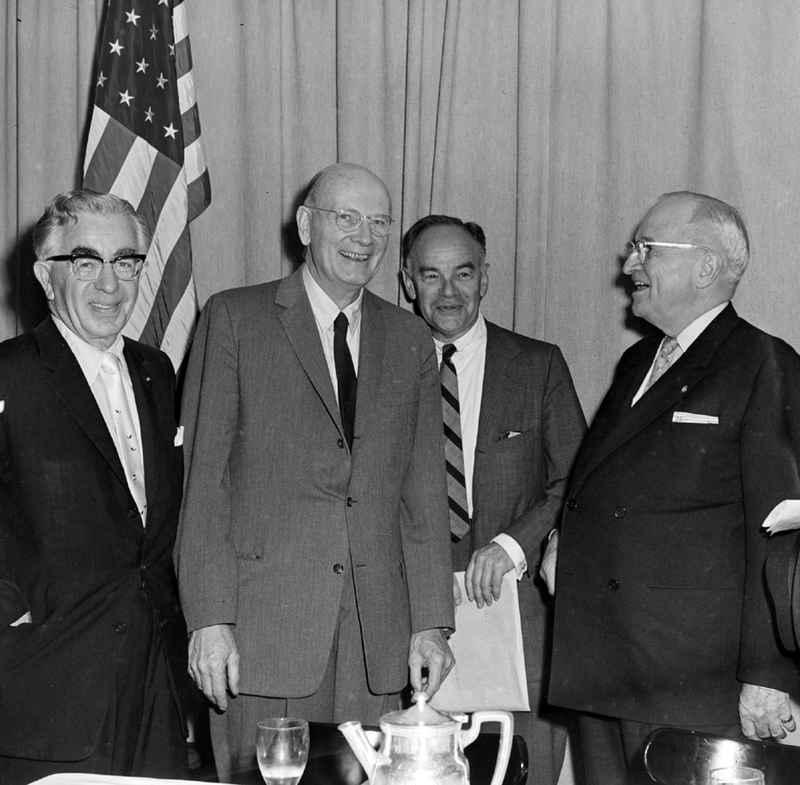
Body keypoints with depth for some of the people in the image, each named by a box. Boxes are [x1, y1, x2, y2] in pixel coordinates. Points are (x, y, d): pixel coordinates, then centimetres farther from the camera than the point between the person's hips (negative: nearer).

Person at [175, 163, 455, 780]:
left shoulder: (410, 340, 13)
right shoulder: (234, 319, 2)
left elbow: (424, 490, 12)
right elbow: (204, 477, -2)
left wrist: (431, 623, 5)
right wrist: (208, 619, -9)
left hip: (377, 631, 3)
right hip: (264, 622, -3)